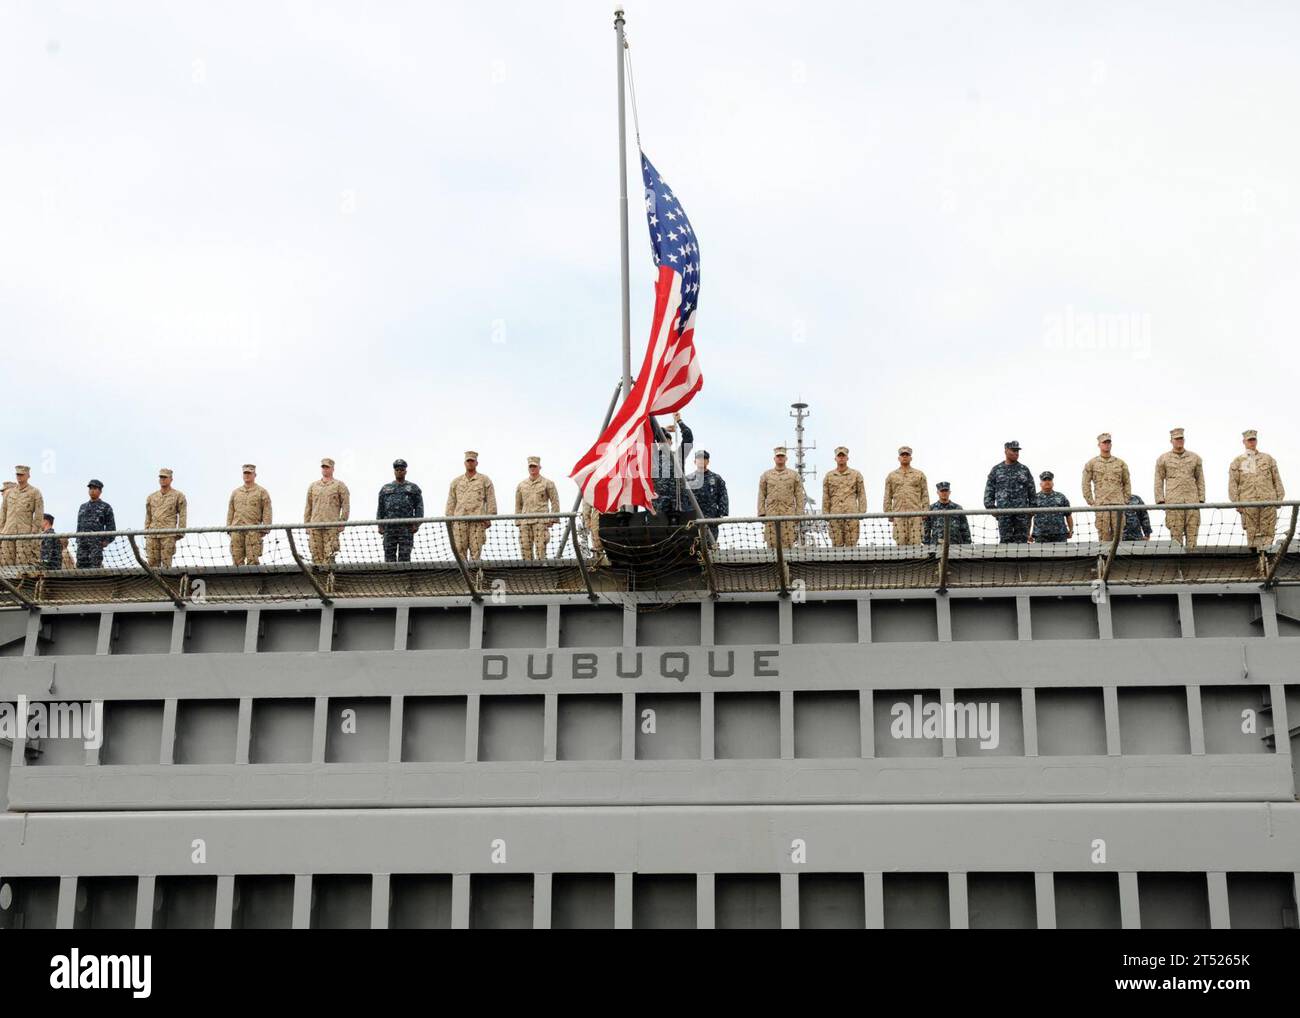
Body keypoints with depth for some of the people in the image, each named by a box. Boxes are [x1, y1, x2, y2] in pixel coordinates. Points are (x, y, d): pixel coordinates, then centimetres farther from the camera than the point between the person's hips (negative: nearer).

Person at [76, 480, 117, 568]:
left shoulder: (106, 507, 6)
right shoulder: (83, 507, 22)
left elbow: (111, 526, 3)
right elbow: (79, 525, 24)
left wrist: (107, 540, -7)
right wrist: (78, 540, 14)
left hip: (97, 543, -5)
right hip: (82, 543, 5)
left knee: (95, 567, -13)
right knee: (81, 565, -1)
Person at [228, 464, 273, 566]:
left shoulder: (262, 492, 7)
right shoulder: (235, 492, 19)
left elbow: (267, 512, 1)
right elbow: (230, 512, 20)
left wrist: (264, 529, -7)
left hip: (253, 530, -4)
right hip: (236, 529, 4)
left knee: (252, 559, -9)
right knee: (237, 559, -1)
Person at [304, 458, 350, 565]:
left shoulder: (339, 486, 7)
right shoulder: (313, 486, 18)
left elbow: (346, 506, 3)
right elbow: (308, 507, 19)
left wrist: (342, 523, -6)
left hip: (331, 527, -4)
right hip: (314, 526, 4)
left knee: (329, 554, -10)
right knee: (316, 554, -2)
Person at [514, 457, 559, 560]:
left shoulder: (548, 483, 6)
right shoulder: (521, 485, 15)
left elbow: (555, 502, 5)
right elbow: (518, 505, 20)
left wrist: (553, 519, -2)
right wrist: (518, 522, 13)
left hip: (541, 521, -4)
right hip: (525, 522, 4)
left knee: (540, 547, -10)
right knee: (525, 547, -2)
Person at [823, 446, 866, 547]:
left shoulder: (856, 474, 10)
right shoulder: (829, 476, 12)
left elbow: (861, 494, 8)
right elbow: (825, 497, 12)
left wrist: (862, 512, -1)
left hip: (852, 513, -1)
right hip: (835, 514, 1)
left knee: (851, 543, -4)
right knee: (836, 544, -1)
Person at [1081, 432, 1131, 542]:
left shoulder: (1120, 463, 12)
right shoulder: (1091, 464, 6)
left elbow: (1126, 483, 16)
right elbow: (1086, 484, 5)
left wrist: (1125, 501, 7)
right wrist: (1091, 503, -1)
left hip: (1118, 504, 2)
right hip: (1101, 504, -2)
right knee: (1103, 534, -5)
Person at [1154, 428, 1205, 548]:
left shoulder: (1195, 458, 12)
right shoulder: (1163, 459, 8)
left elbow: (1200, 479, 13)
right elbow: (1159, 481, 7)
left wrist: (1201, 499, 4)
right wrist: (1160, 501, -2)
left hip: (1192, 500, 2)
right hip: (1173, 501, -2)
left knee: (1192, 533, -2)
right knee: (1176, 534, -5)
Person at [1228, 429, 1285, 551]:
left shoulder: (1268, 459, 15)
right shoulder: (1237, 462, 11)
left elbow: (1277, 480, 15)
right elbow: (1232, 484, 6)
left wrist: (1279, 498, 6)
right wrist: (1236, 503, -2)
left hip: (1268, 501, 1)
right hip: (1248, 502, -1)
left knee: (1268, 532, -3)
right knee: (1252, 532, -2)